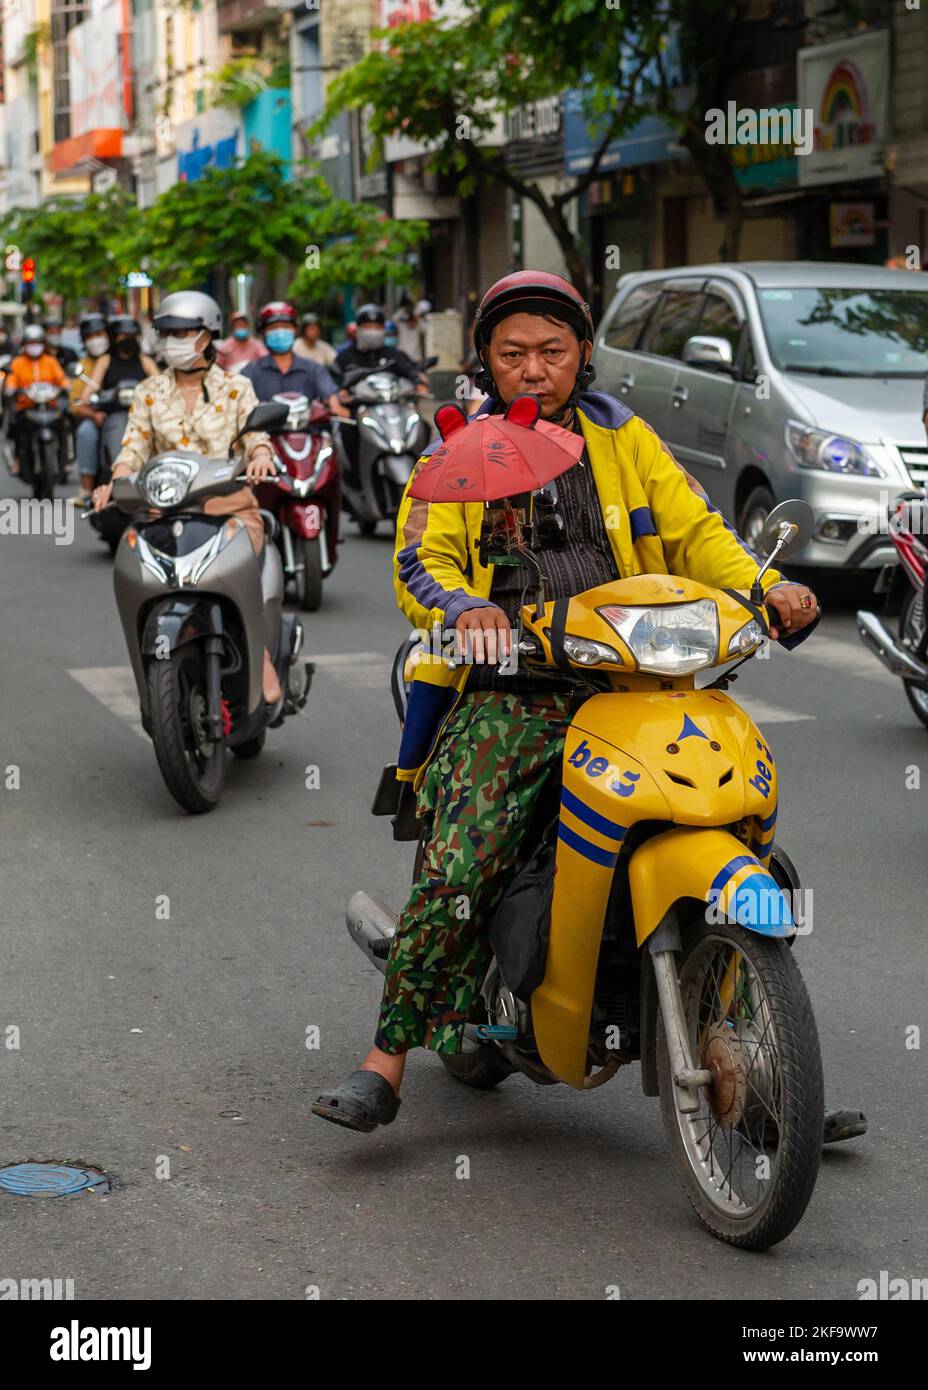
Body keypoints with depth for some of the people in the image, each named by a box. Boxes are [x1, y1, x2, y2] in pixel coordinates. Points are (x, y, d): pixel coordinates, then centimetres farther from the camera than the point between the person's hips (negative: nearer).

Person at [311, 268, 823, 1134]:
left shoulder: (625, 440, 17)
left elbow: (693, 533, 10)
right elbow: (420, 563, 0)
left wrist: (767, 589, -9)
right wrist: (464, 607, -23)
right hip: (506, 696, -2)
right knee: (457, 869, -21)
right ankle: (386, 1060, -13)